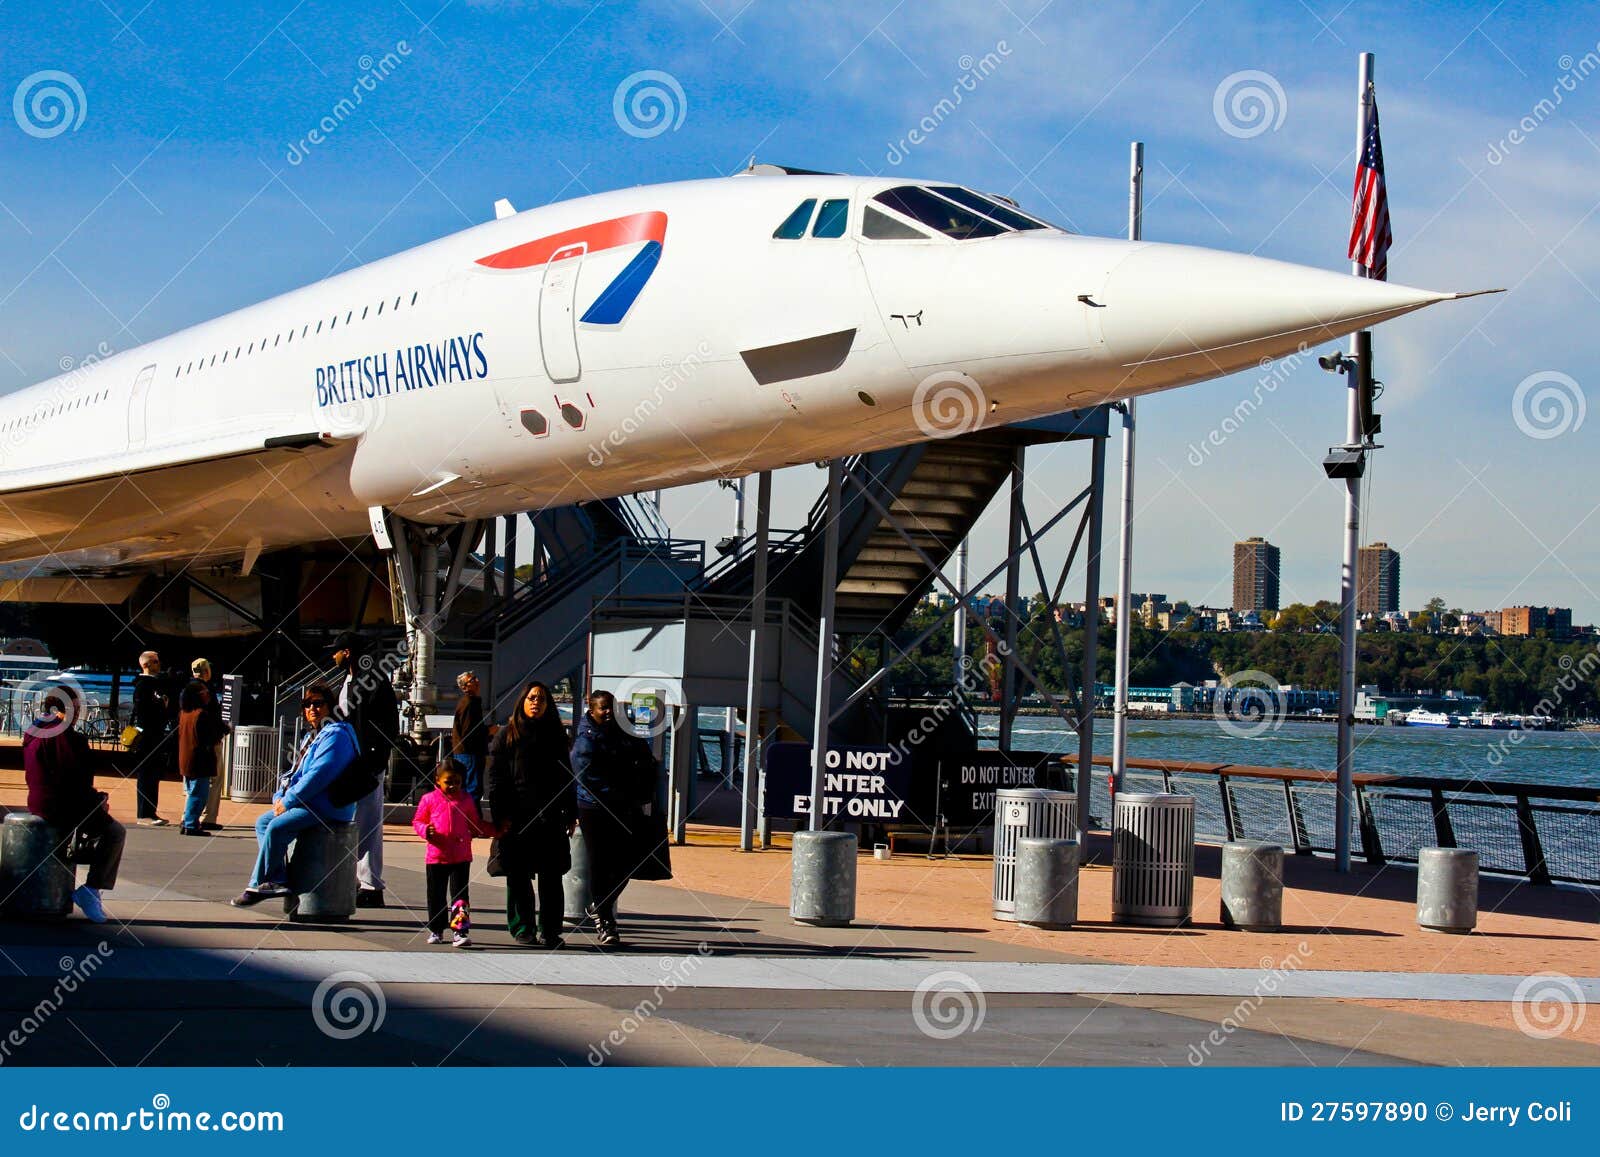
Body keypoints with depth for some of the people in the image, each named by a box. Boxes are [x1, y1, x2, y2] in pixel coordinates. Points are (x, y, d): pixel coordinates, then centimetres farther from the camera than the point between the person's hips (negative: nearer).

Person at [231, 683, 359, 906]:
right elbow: (298, 774, 24)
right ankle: (278, 880, -6)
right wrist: (280, 796, 6)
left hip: (329, 808, -11)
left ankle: (257, 885, -14)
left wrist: (288, 801, -18)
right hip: (309, 804, 11)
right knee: (263, 822, 7)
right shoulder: (315, 736, 20)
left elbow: (319, 774, -22)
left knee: (277, 826, -25)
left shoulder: (336, 735, -13)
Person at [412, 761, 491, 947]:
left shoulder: (466, 800, 7)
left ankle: (460, 932, -4)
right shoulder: (429, 799, 2)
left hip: (461, 857, 0)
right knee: (436, 896, 10)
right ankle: (436, 931, 23)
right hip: (436, 856, 0)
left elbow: (476, 825, 16)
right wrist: (425, 830, -15)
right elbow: (418, 821, 7)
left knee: (460, 895, -4)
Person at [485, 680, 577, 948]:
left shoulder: (555, 736, 13)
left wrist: (571, 813, 11)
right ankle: (522, 929, 11)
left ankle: (551, 931, 7)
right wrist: (500, 815, -9)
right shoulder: (507, 735, 4)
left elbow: (567, 777, 17)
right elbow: (494, 776, 0)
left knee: (552, 876, 1)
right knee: (519, 876, 2)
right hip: (517, 818, -2)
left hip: (550, 817, 2)